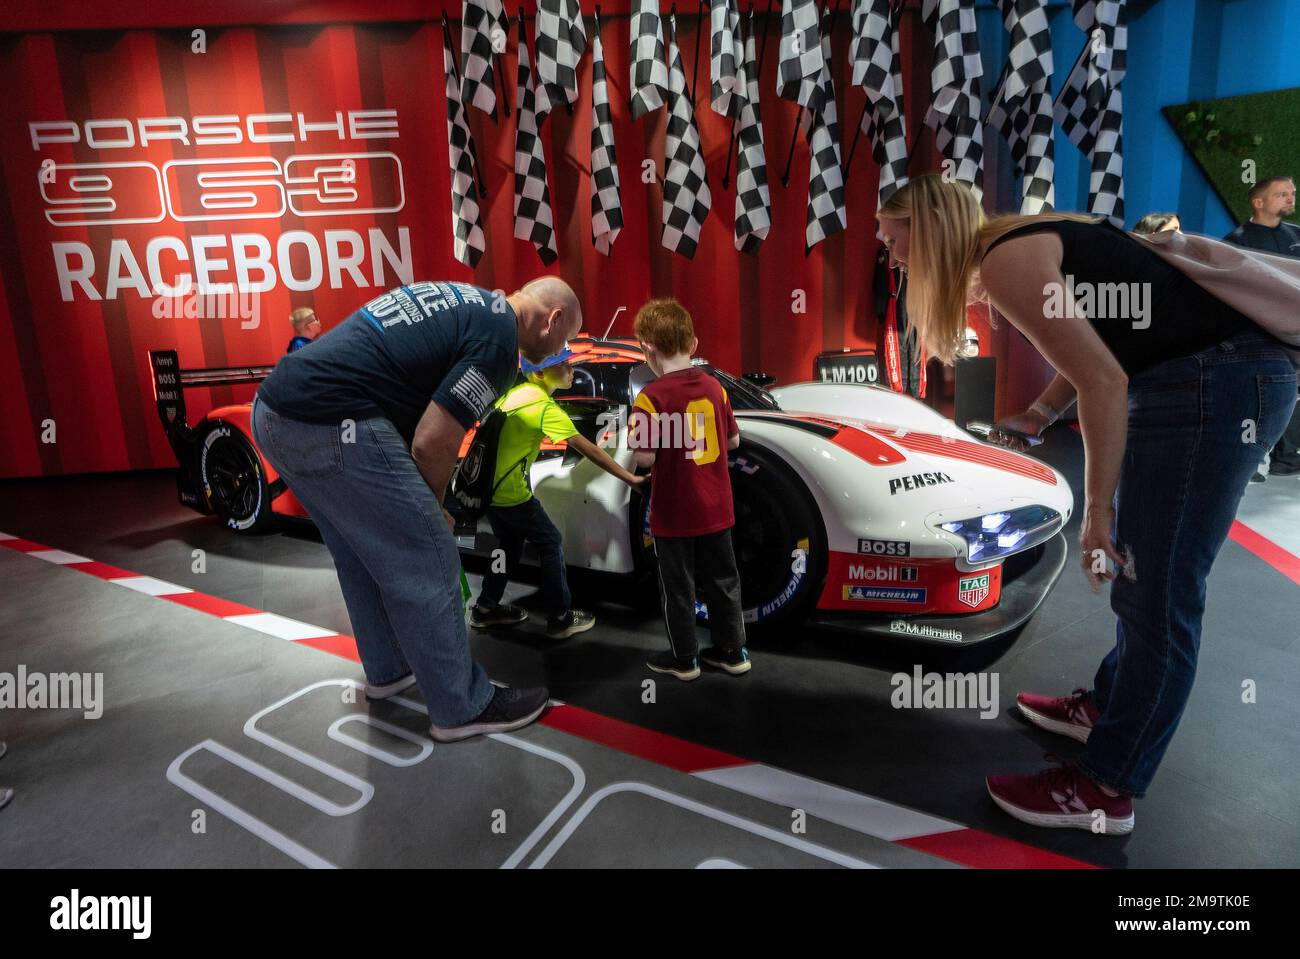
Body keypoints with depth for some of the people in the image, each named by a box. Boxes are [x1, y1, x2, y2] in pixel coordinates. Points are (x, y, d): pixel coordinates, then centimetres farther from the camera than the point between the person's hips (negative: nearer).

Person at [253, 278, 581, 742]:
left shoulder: (459, 300, 20)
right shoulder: (499, 339, -8)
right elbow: (432, 444, -13)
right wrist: (432, 509, 9)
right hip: (331, 427, -10)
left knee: (362, 555, 24)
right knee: (425, 565, 2)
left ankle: (388, 669, 42)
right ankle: (463, 707, 17)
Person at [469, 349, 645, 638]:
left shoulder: (516, 392, 6)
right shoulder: (545, 407, -18)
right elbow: (588, 449, -19)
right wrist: (630, 478, -16)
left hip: (486, 484, 8)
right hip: (509, 492, -8)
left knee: (511, 543, 23)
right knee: (551, 544, 5)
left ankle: (486, 609, 32)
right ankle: (560, 618, 10)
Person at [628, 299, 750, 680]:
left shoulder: (651, 397, -18)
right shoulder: (713, 386, 0)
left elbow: (646, 457, -22)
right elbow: (733, 440, 8)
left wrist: (636, 442, -2)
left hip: (673, 513, -5)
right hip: (716, 508, 5)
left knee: (678, 587, 11)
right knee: (722, 579, 17)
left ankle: (683, 658, 24)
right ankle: (733, 651, 28)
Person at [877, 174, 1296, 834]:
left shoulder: (1005, 261, -14)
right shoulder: (1019, 244, 16)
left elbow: (1104, 382, -19)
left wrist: (1097, 511, -14)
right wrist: (1036, 416, 11)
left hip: (1216, 383, -10)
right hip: (1218, 375, 10)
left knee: (1158, 595, -5)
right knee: (1140, 575, 20)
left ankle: (1105, 790, 5)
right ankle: (1108, 705, 37)